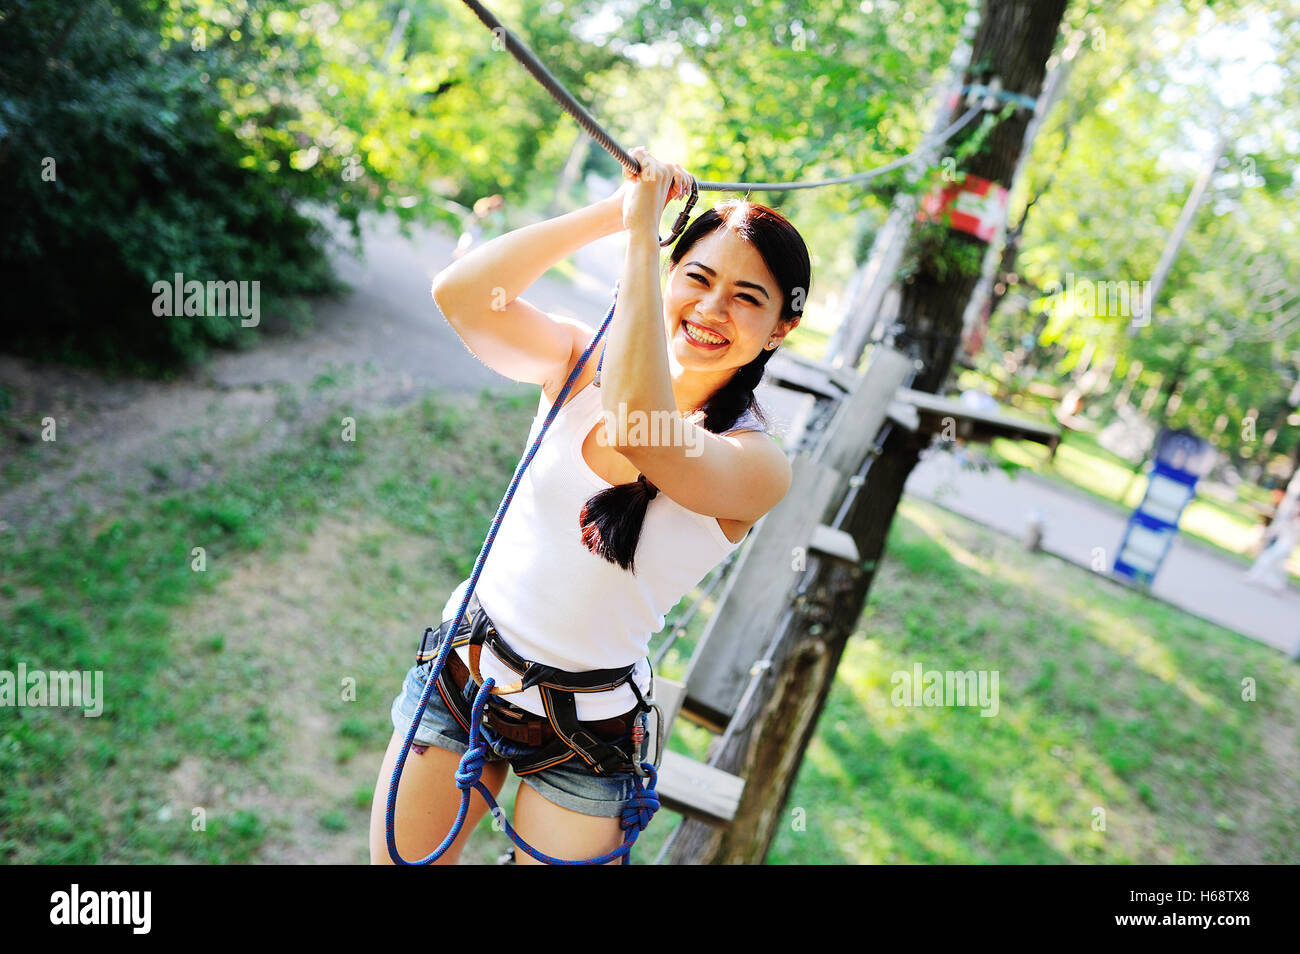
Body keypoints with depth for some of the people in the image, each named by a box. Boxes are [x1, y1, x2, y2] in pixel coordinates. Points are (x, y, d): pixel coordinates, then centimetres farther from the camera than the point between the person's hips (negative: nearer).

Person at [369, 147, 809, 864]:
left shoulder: (757, 462, -19)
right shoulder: (585, 359, -7)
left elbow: (635, 428, -39)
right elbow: (459, 294, -23)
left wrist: (641, 232, -34)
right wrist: (615, 211, -25)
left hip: (584, 734, -3)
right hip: (460, 673, 3)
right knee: (400, 858, 17)